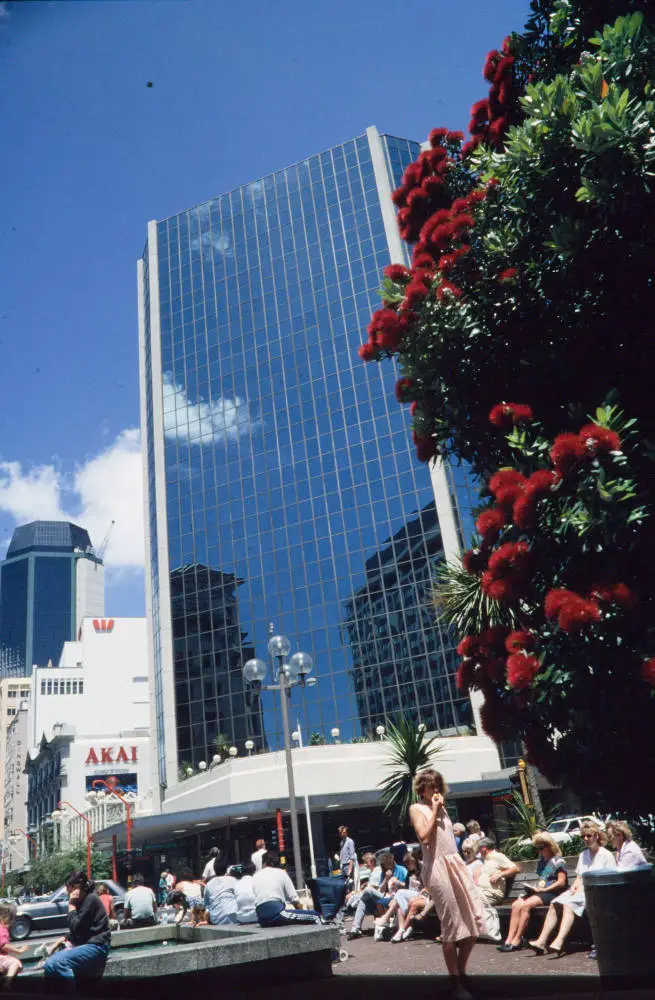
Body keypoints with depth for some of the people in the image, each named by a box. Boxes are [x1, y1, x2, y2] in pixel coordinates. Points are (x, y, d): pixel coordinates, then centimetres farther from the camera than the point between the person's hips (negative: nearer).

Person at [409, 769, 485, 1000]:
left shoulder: (441, 807, 20)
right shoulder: (416, 809, 0)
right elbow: (424, 836, -14)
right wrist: (434, 810, -10)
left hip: (456, 863, 7)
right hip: (436, 866, -7)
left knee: (475, 919, 3)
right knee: (451, 925, -6)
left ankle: (462, 972, 18)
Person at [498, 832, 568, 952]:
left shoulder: (558, 861, -2)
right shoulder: (541, 861, 23)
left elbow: (561, 882, -11)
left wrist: (543, 889, -15)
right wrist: (534, 888, 6)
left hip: (552, 893, -8)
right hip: (539, 892, 8)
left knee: (526, 905, -29)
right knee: (516, 905, -17)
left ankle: (517, 940, -25)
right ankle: (509, 939, -22)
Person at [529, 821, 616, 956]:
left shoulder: (606, 855, 4)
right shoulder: (583, 855, 25)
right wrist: (575, 886, 0)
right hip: (581, 891, 6)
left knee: (569, 904, -33)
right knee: (555, 904, -20)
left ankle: (559, 942, -47)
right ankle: (542, 941, -28)